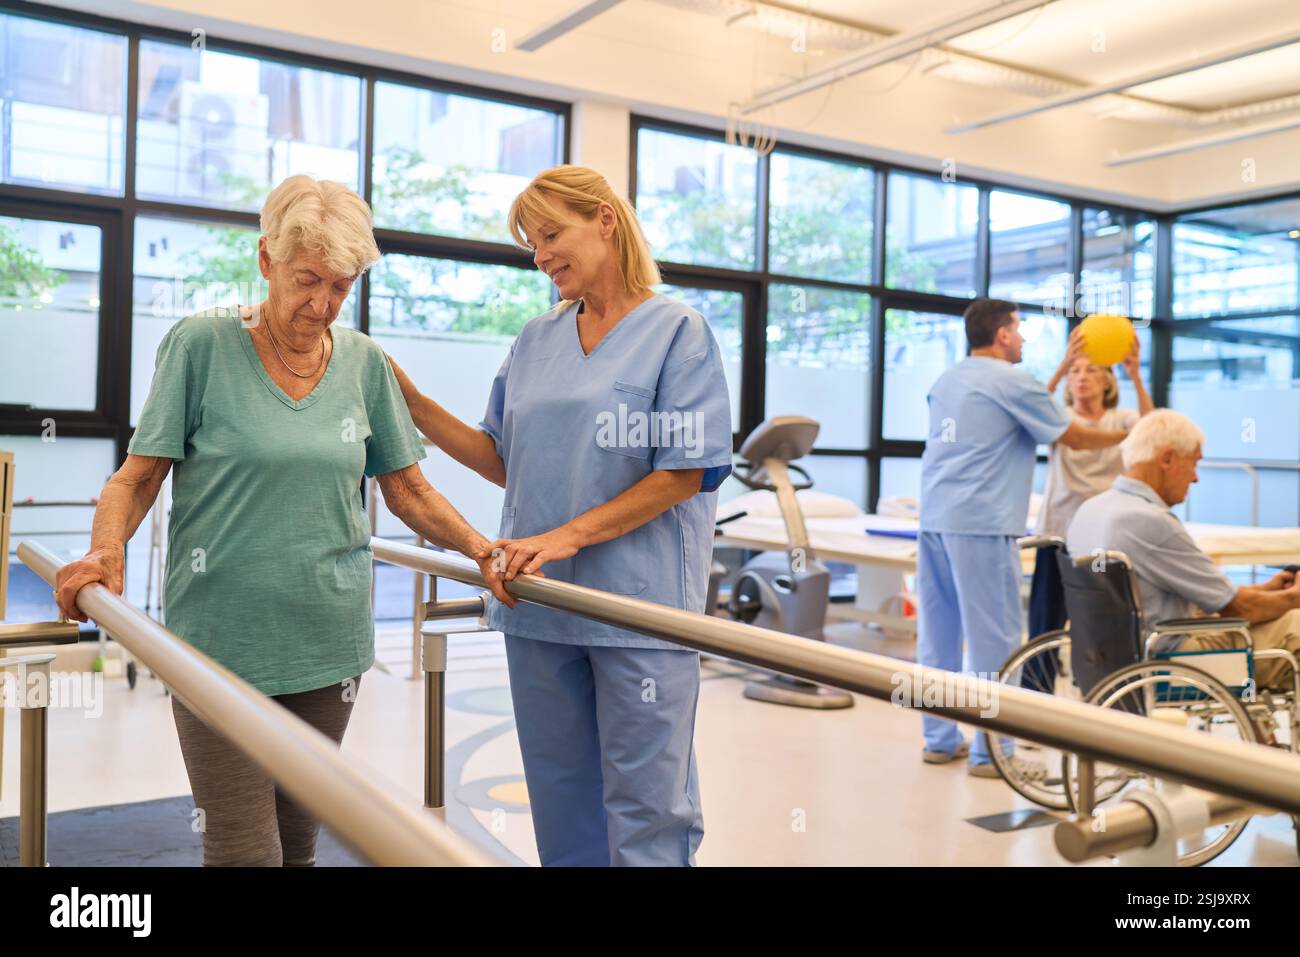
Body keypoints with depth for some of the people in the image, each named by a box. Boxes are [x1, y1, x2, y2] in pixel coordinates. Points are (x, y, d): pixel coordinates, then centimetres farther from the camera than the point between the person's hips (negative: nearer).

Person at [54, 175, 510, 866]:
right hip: (223, 640, -3)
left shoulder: (363, 361, 6)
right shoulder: (201, 344, -4)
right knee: (245, 850, -5)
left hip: (330, 639, 4)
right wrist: (105, 550, -21)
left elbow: (407, 490, 10)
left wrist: (480, 548, -6)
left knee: (298, 841, 13)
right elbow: (138, 475, -2)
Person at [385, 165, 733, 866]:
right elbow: (504, 463, 13)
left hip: (638, 602, -5)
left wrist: (567, 537, -17)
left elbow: (684, 473, -11)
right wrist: (409, 400, 3)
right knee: (560, 803, 15)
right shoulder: (536, 340, 12)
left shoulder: (678, 330, -4)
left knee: (644, 808, 1)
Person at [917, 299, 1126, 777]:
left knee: (938, 632, 11)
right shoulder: (1012, 380, -5)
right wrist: (1128, 435, 18)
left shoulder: (945, 382, 16)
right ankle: (989, 752, 3)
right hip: (982, 525, -7)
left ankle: (940, 740, 19)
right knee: (993, 640, -1)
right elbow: (1076, 437, 1)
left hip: (934, 519, 8)